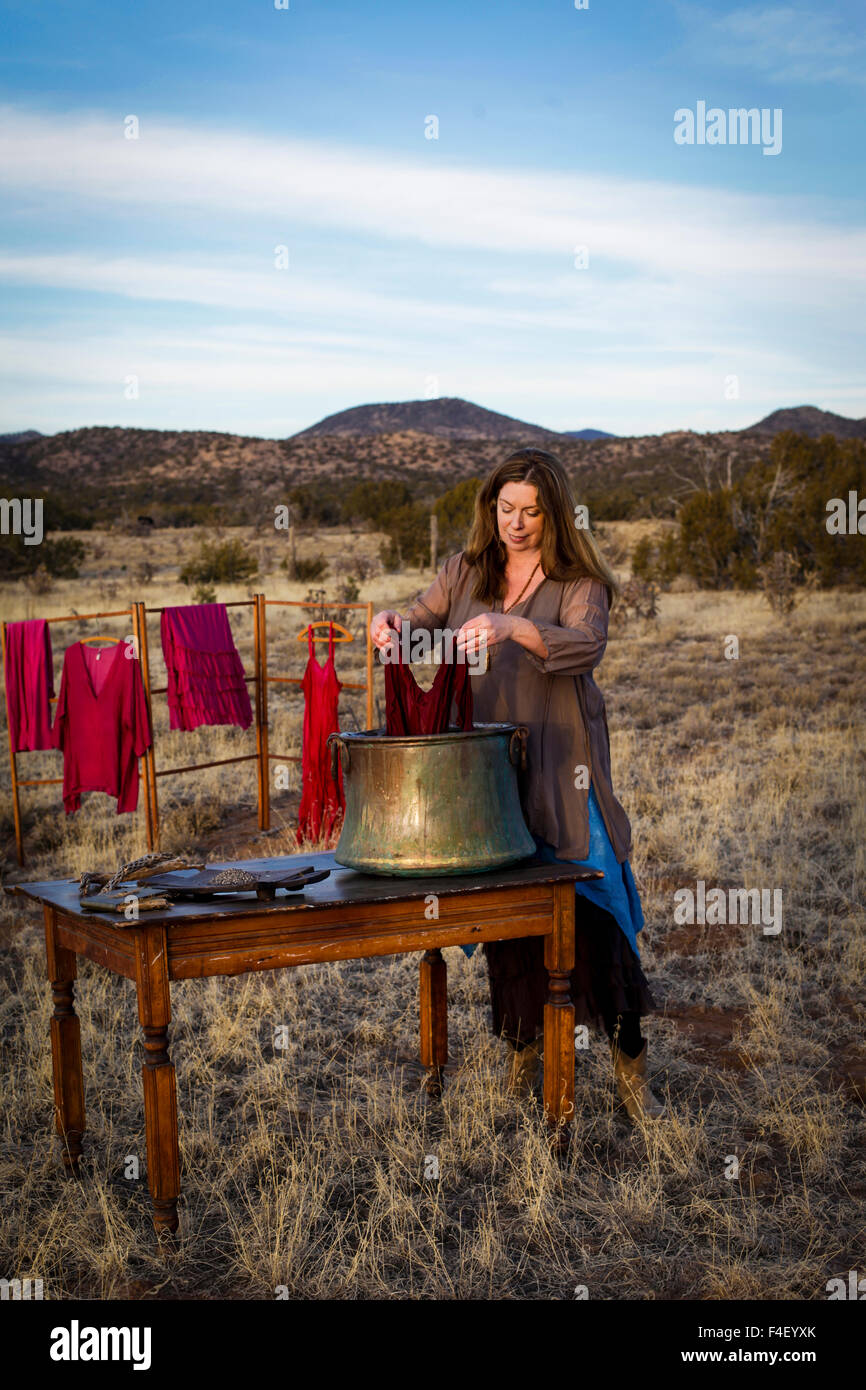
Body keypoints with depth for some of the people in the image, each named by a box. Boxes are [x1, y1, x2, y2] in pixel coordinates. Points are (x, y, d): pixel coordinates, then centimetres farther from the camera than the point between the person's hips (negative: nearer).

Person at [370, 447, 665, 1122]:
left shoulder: (579, 582, -1)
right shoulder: (465, 571, 11)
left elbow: (586, 646, -20)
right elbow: (419, 624, 9)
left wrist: (515, 628, -38)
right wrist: (394, 622, -16)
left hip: (561, 769, -3)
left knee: (592, 912, -6)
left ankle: (631, 1065, 9)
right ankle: (524, 1047, 28)